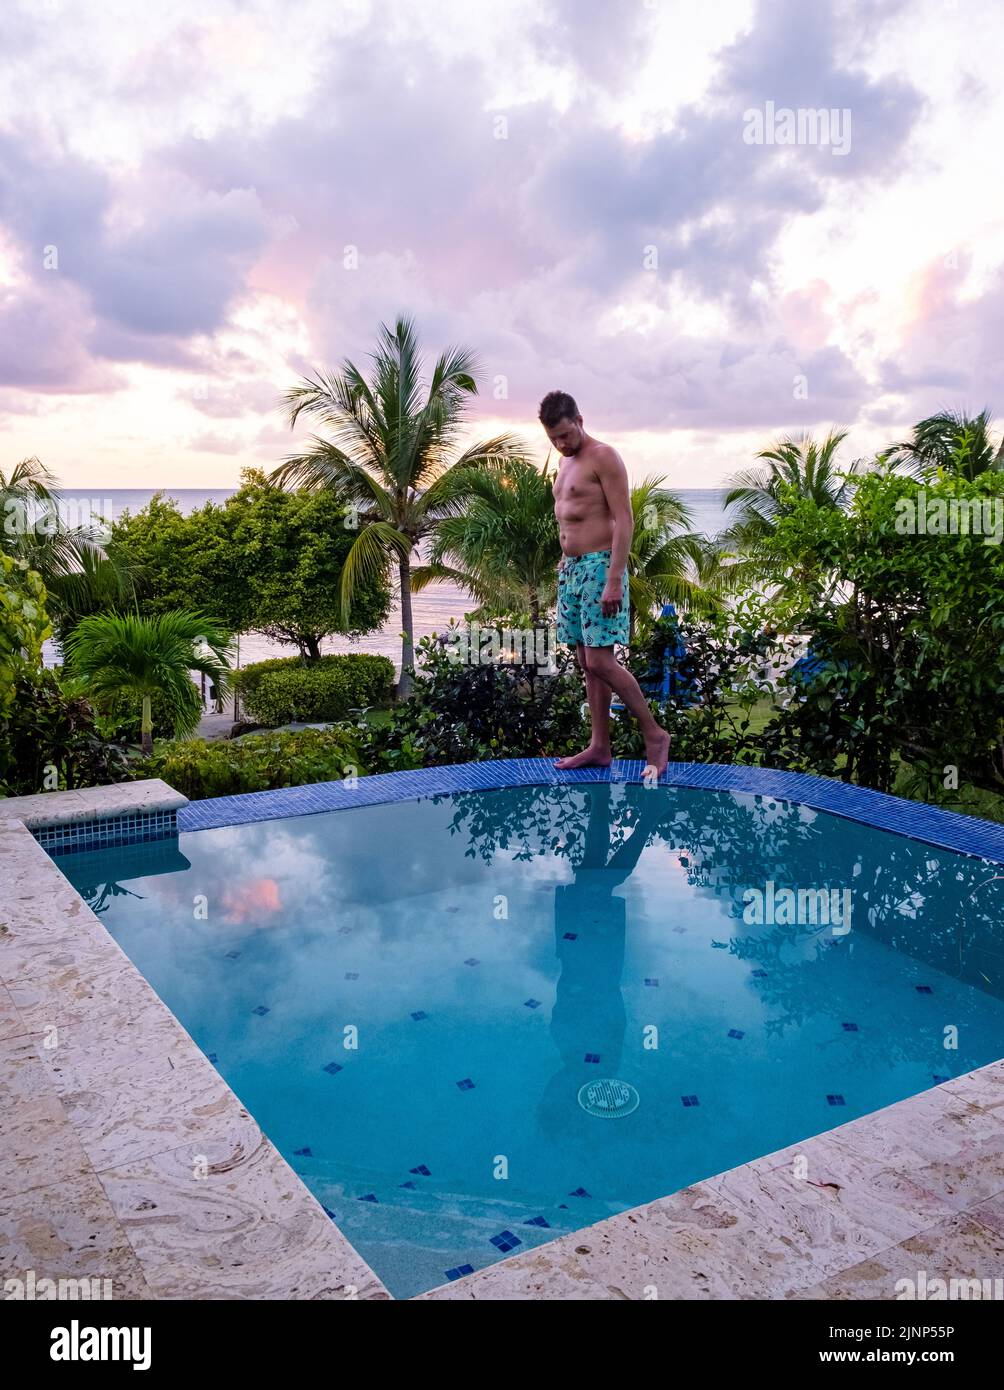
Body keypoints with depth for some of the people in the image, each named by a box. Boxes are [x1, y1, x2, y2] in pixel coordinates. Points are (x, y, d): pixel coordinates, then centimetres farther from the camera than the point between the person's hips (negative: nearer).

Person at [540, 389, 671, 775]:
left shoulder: (603, 457, -9)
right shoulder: (565, 461, 17)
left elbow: (624, 521, -16)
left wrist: (615, 581, -23)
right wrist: (565, 563, 16)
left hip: (599, 567, -9)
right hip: (571, 569, 9)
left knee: (600, 662, -13)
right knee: (586, 663, 8)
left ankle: (654, 734, 0)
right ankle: (599, 747, 13)